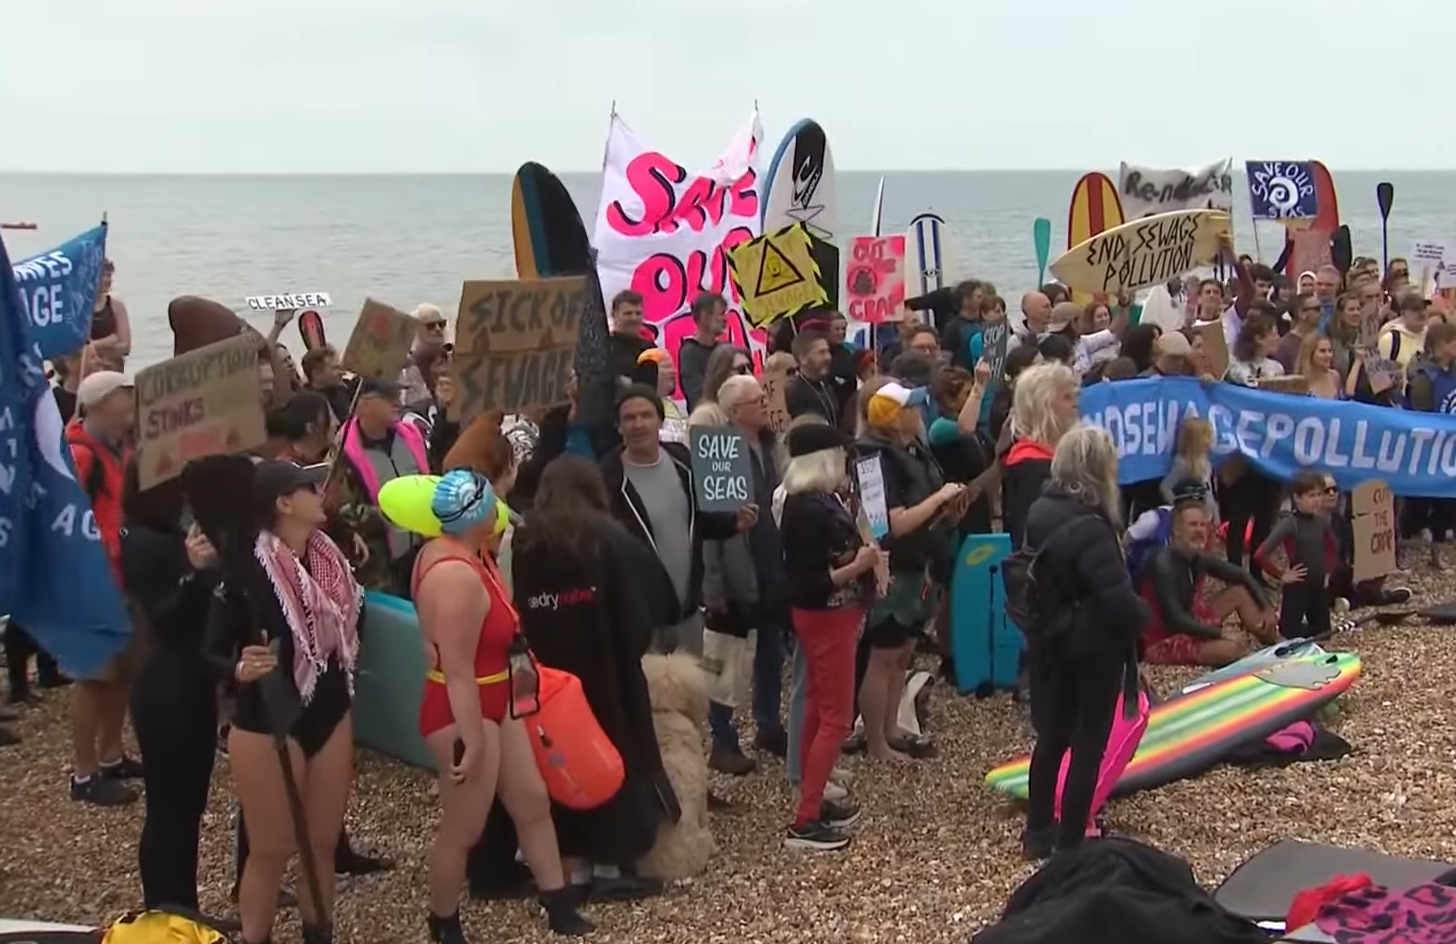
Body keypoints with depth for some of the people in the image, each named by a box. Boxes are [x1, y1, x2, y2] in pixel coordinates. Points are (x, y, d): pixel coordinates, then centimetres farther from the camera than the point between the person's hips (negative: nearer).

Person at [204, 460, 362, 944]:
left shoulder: (329, 556, 0)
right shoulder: (247, 570, -20)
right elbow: (211, 651, -19)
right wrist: (240, 669, -35)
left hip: (331, 717, 6)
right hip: (269, 725, -6)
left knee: (323, 844, 17)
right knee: (272, 850, 6)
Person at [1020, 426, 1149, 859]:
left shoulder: (1040, 512, -1)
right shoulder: (1091, 528, -27)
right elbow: (1119, 601, -26)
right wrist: (1142, 615, -7)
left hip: (1050, 640, 7)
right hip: (1095, 647, -7)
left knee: (1051, 734, 18)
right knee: (1088, 742, 6)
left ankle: (1038, 833, 28)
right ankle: (1070, 843, 13)